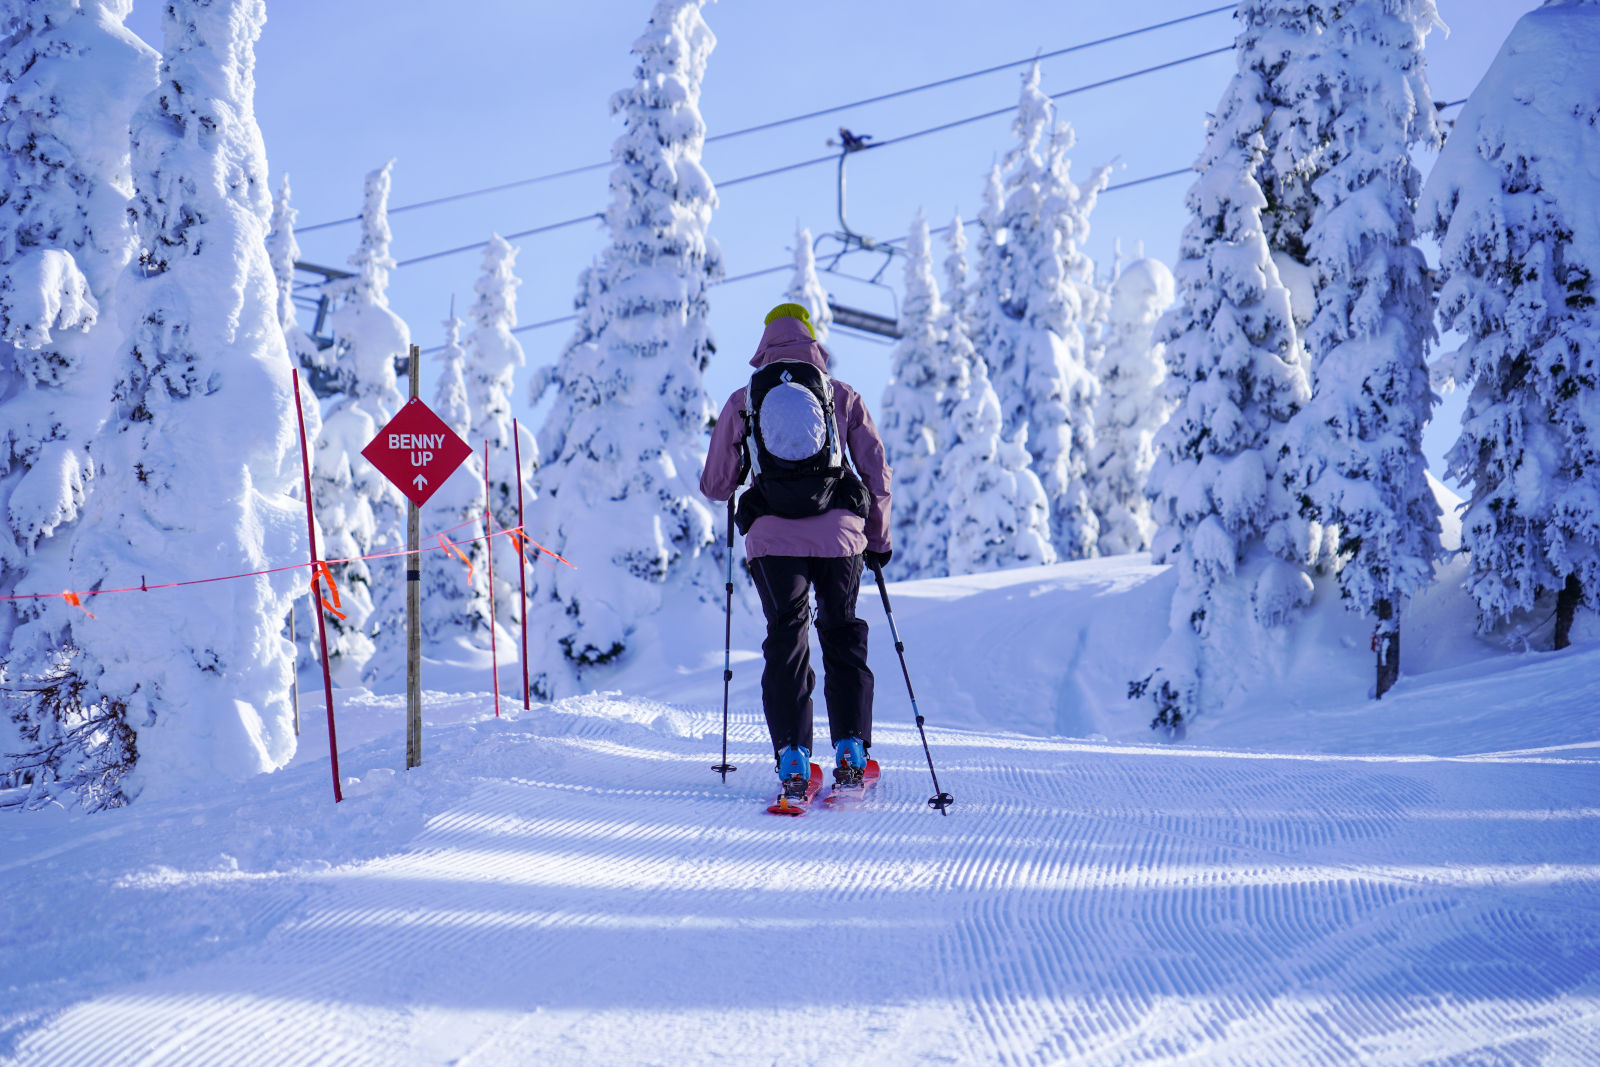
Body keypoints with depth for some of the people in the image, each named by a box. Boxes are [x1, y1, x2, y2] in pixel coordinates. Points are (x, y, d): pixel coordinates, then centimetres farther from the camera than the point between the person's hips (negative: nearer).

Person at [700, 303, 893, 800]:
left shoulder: (741, 401, 11)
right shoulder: (843, 396, 11)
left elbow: (715, 487, 13)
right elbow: (877, 472, 10)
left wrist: (731, 482, 37)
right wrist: (879, 538, 22)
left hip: (772, 538, 0)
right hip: (840, 533, 0)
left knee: (786, 639, 5)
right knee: (843, 637, 15)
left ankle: (792, 758, -6)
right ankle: (850, 749, 8)